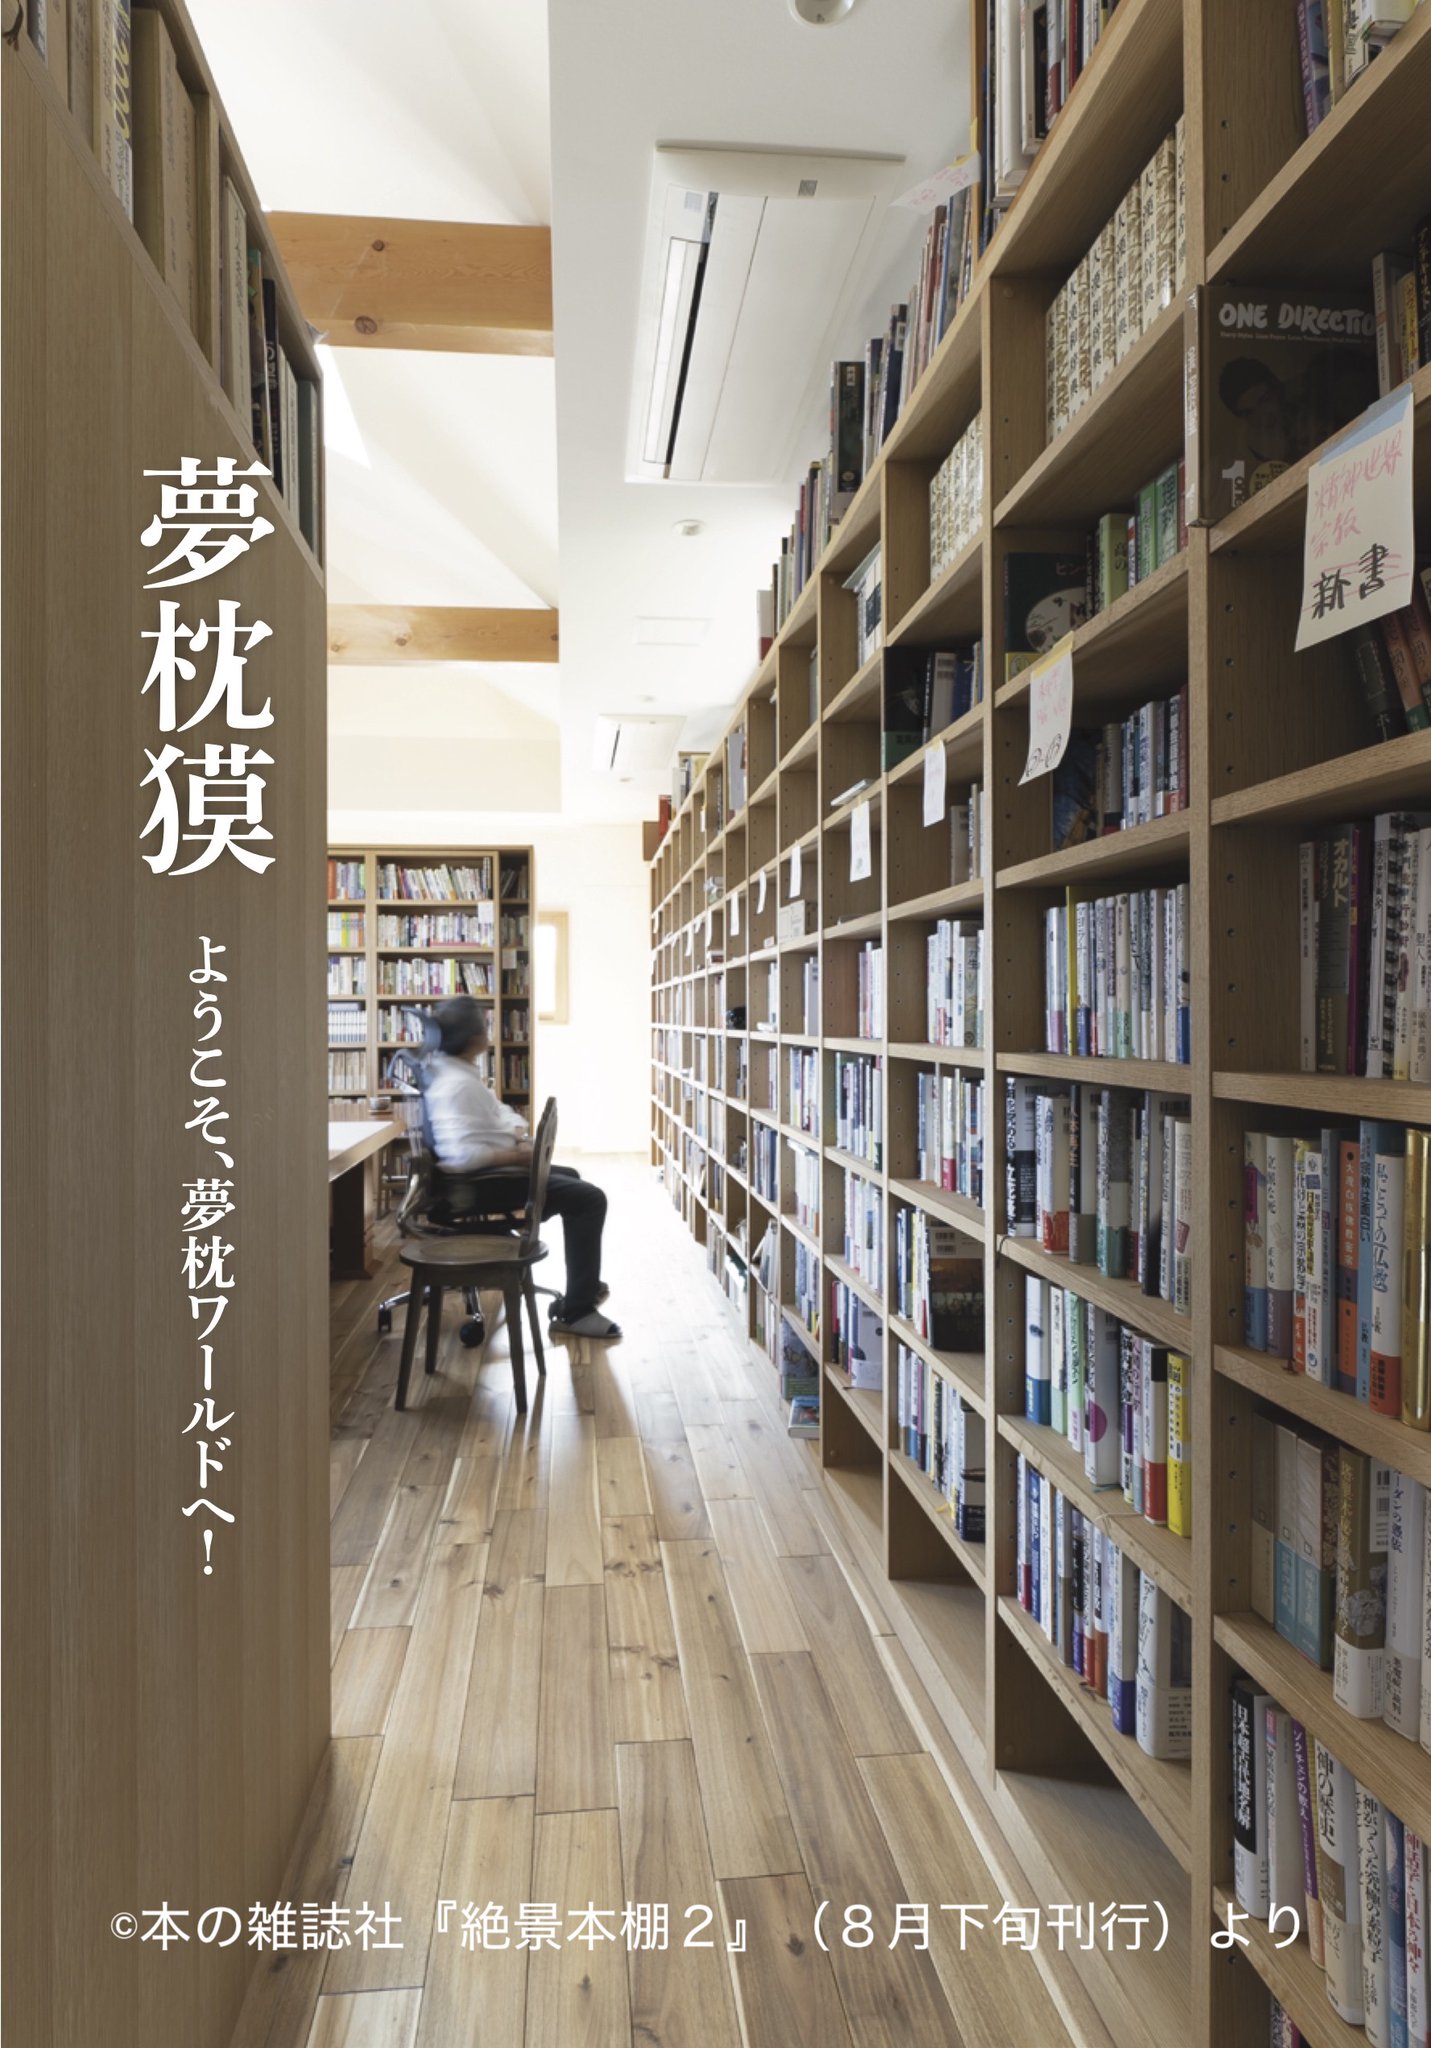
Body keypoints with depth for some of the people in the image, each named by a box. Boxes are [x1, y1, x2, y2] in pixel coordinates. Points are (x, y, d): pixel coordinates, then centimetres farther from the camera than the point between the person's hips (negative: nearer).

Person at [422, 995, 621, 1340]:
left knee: (570, 1177, 27)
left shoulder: (455, 1071, 7)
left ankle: (583, 1283, 36)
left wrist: (519, 1136, -3)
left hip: (489, 1171, 11)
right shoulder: (456, 1084, -25)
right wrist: (520, 1154, -24)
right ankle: (575, 1311, -9)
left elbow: (499, 1113, 17)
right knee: (589, 1199, -13)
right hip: (482, 1181, -11)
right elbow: (462, 1155, -36)